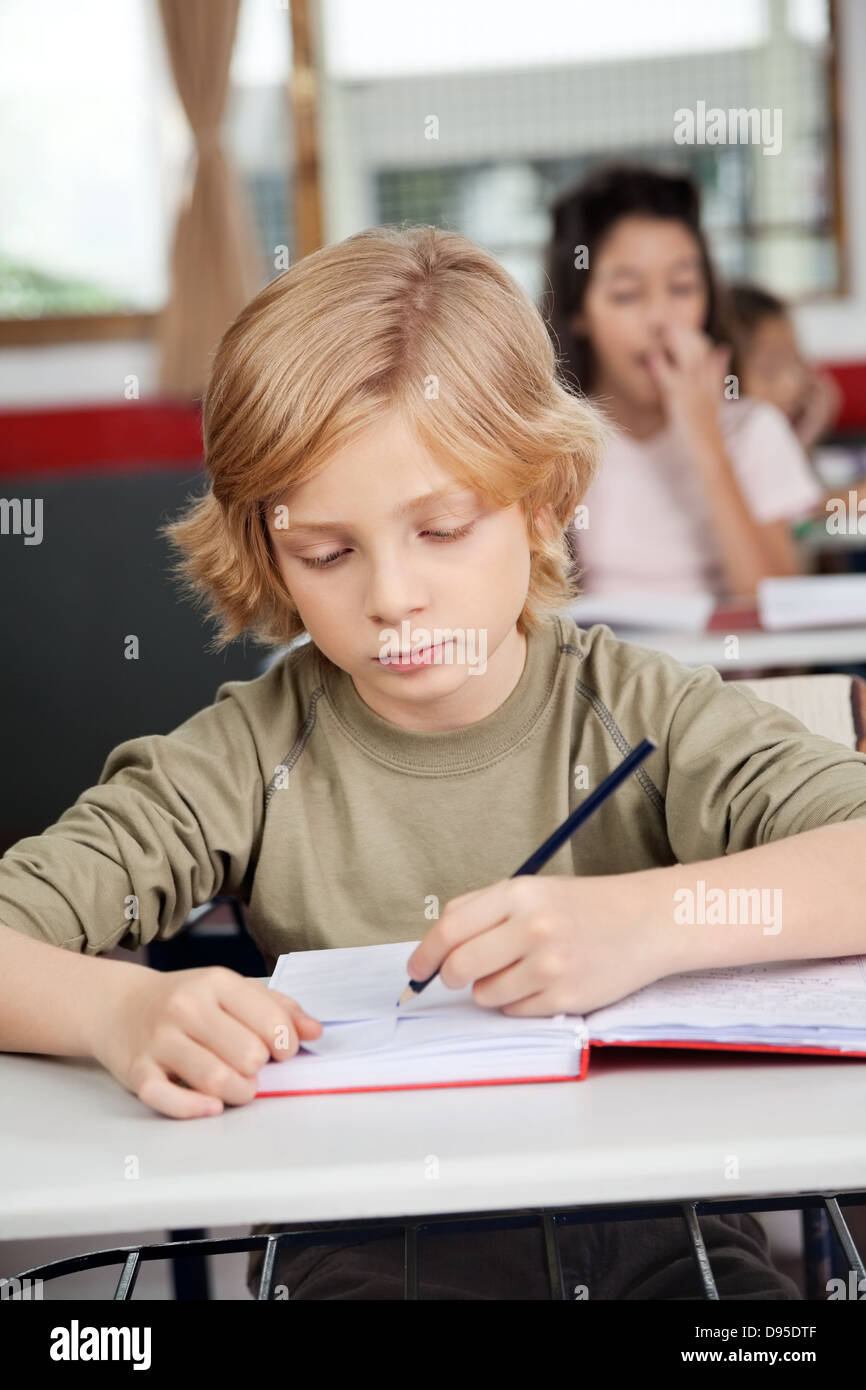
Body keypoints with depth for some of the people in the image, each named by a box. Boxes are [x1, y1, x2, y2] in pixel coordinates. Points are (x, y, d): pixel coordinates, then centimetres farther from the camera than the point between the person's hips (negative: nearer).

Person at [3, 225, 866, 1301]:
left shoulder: (640, 718, -6)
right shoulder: (252, 759, -5)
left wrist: (644, 921, -33)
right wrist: (121, 1010, -32)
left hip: (649, 1205, 0)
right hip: (368, 1240, 1)